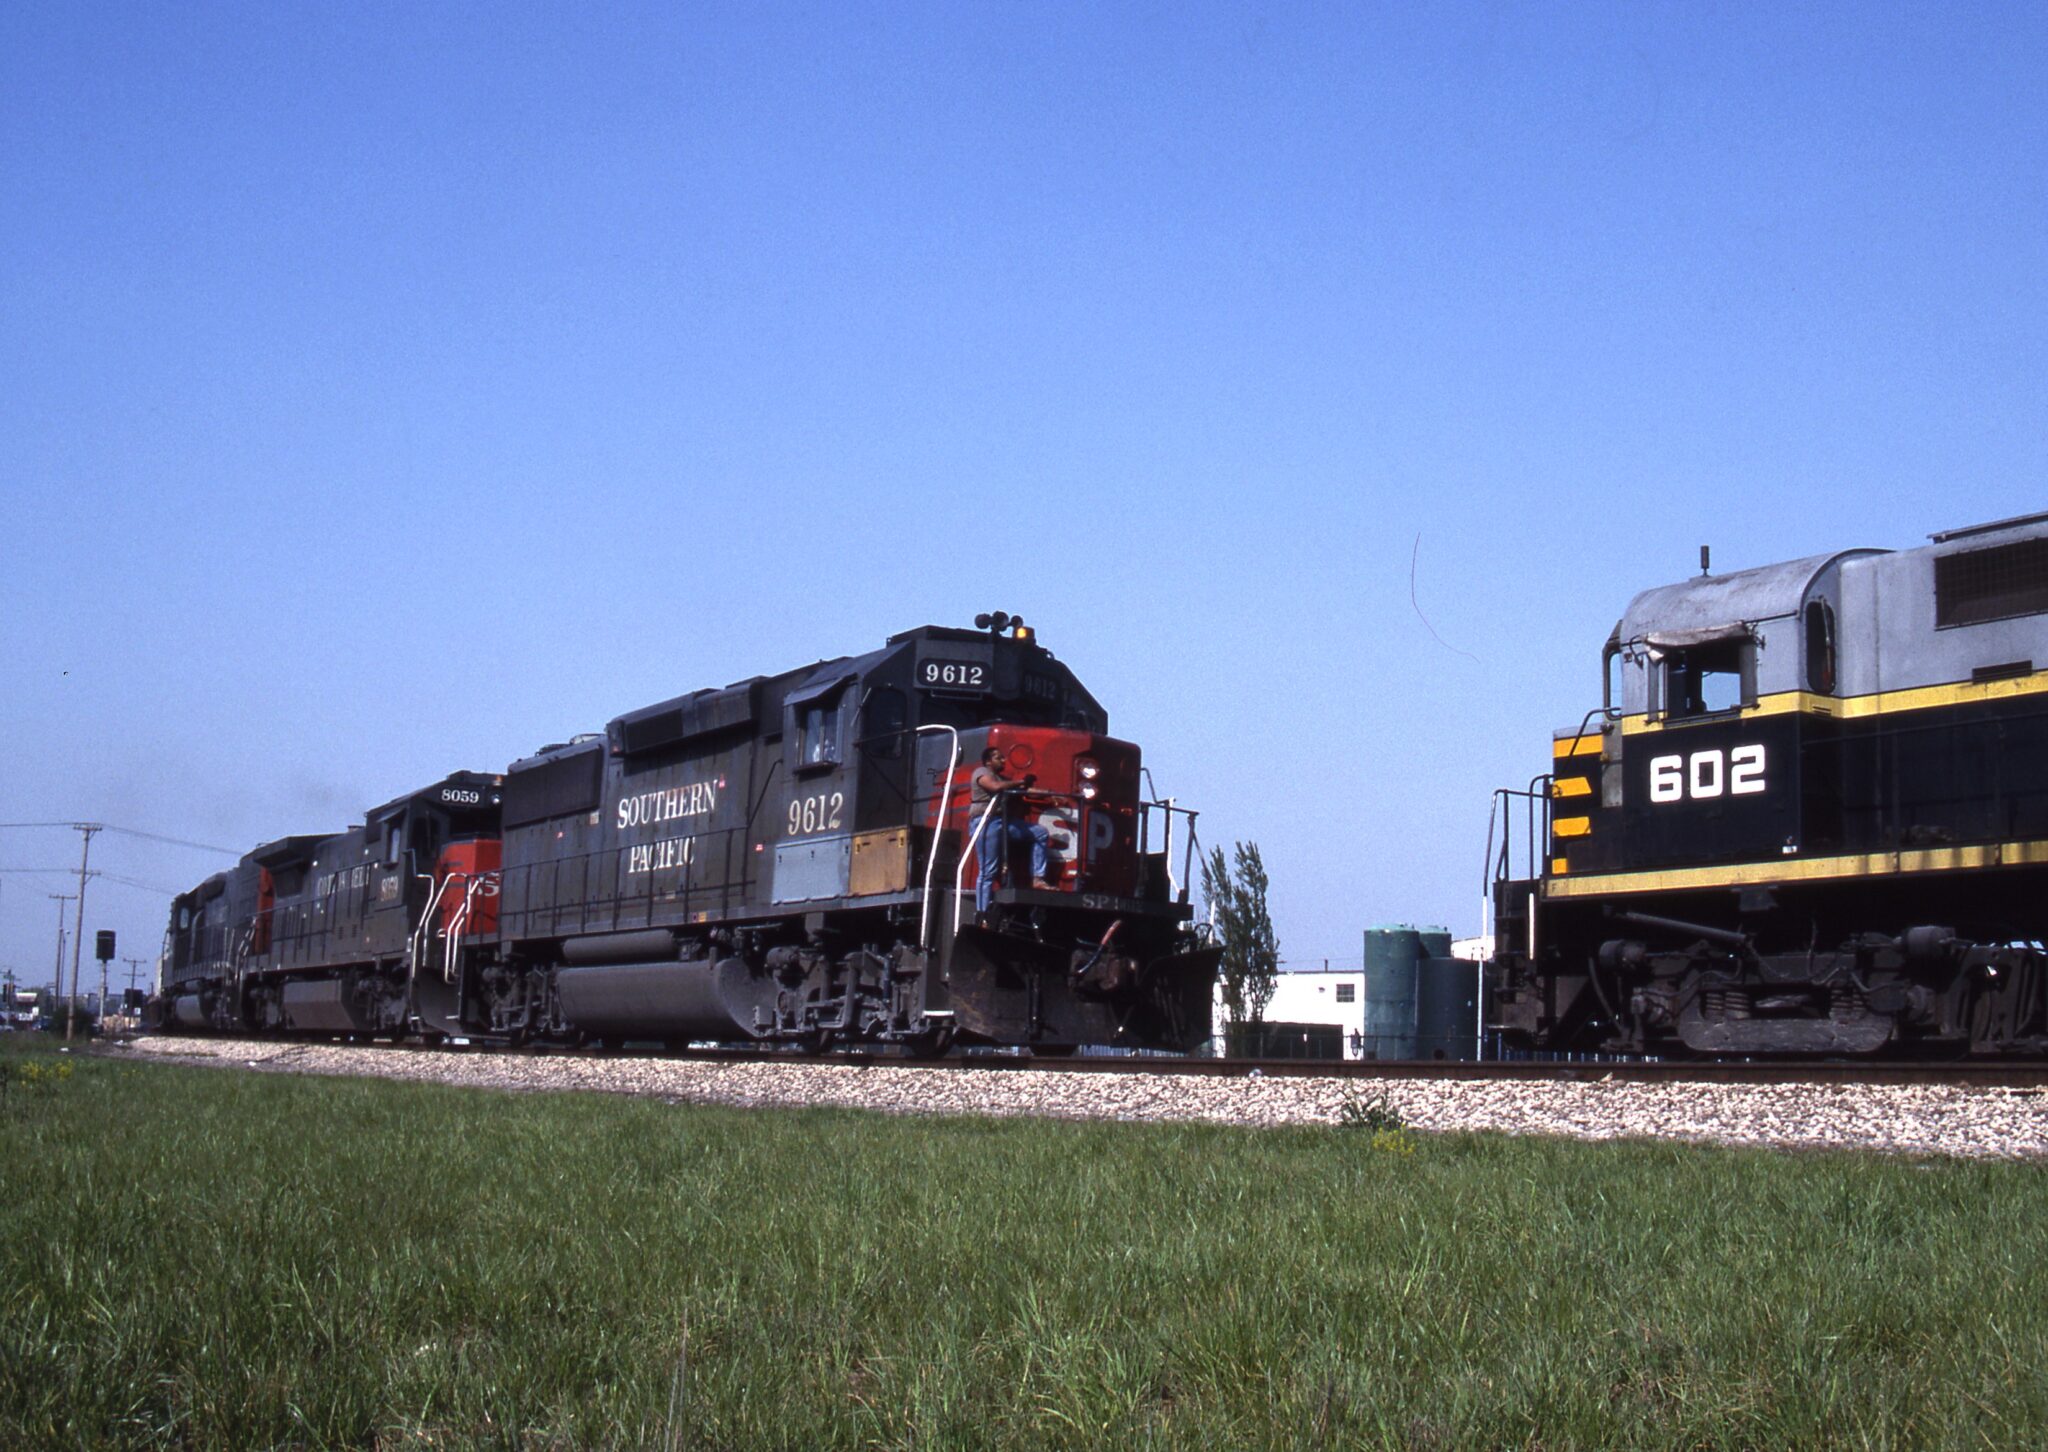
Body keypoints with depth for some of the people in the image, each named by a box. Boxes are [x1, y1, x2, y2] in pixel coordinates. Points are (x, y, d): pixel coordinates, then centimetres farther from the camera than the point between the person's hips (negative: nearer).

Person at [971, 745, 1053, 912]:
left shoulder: (1002, 778, 26)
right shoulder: (982, 773, 0)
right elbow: (996, 787, -20)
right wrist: (1021, 783, -11)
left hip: (1004, 822, 9)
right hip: (986, 822, -9)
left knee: (1041, 834, 5)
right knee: (989, 871, -12)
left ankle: (1037, 878, 0)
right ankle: (982, 914, -13)